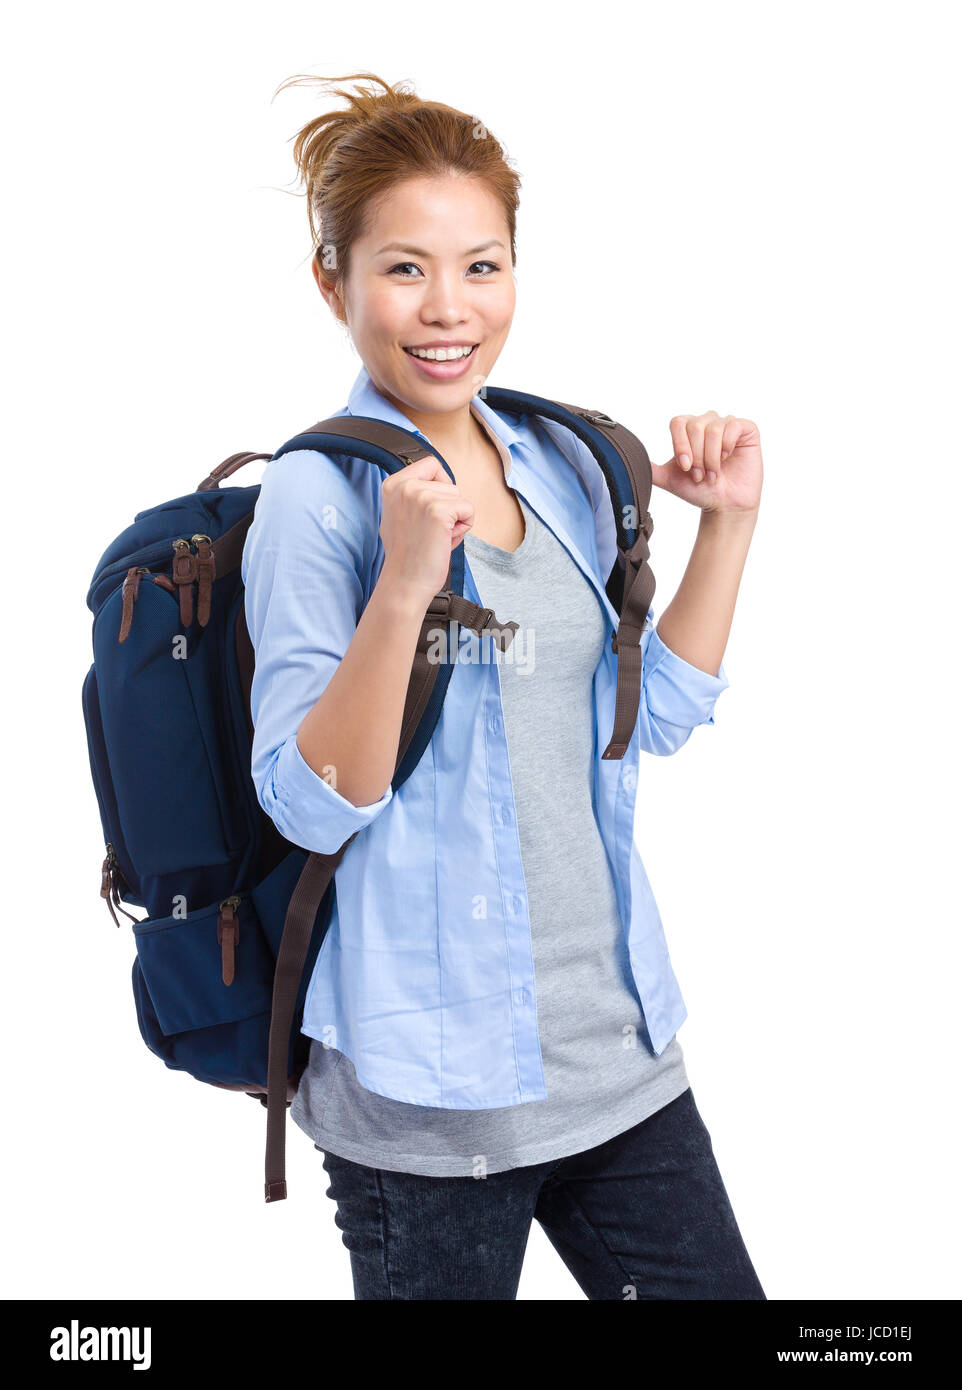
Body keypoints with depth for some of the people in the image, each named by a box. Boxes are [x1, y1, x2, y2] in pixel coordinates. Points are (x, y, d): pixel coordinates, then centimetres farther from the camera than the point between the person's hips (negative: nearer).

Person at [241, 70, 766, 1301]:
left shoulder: (565, 465, 5)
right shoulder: (319, 494, -13)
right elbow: (311, 806, -18)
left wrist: (728, 523, 3)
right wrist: (403, 587, -30)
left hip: (616, 1047, 6)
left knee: (711, 1284, 14)